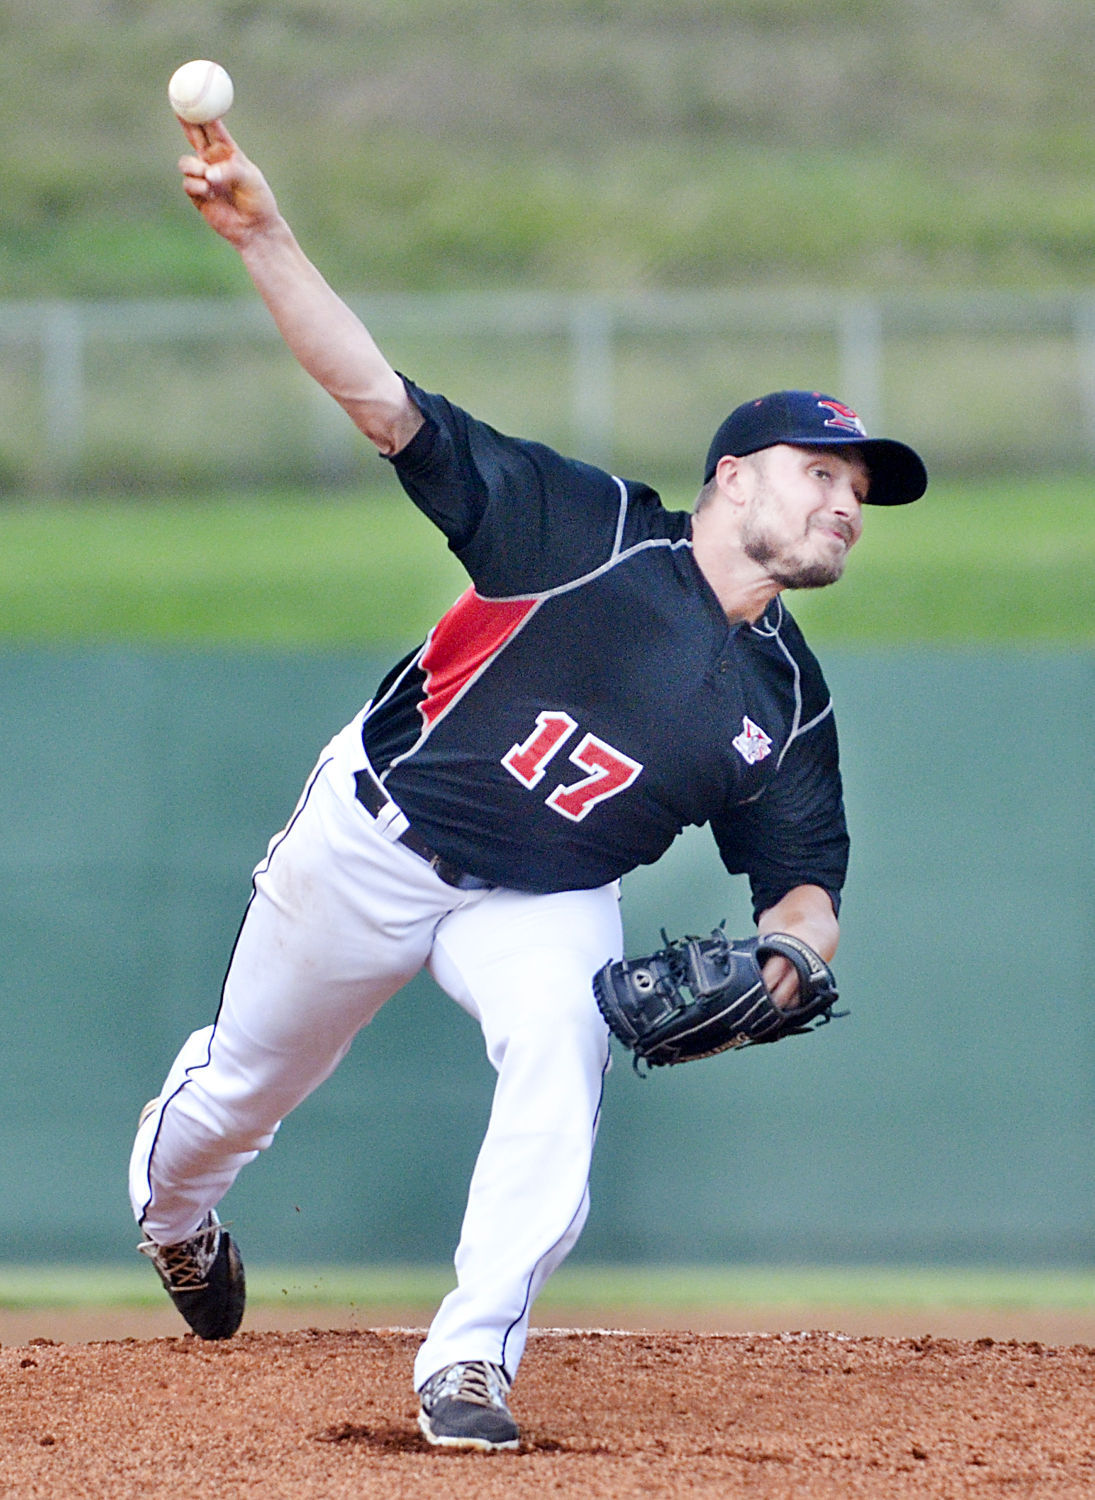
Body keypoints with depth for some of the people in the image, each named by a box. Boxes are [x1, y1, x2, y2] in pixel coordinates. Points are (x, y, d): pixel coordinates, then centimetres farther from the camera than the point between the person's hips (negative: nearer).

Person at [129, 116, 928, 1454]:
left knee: (561, 1054, -29)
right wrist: (261, 238, -32)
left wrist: (786, 957, -23)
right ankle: (171, 1201, 50)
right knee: (245, 1089, 13)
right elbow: (384, 401, -20)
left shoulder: (787, 703, -2)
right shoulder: (588, 530, -15)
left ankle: (470, 1362, -24)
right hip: (374, 841, -2)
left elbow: (804, 883, 3)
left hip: (546, 902, 2)